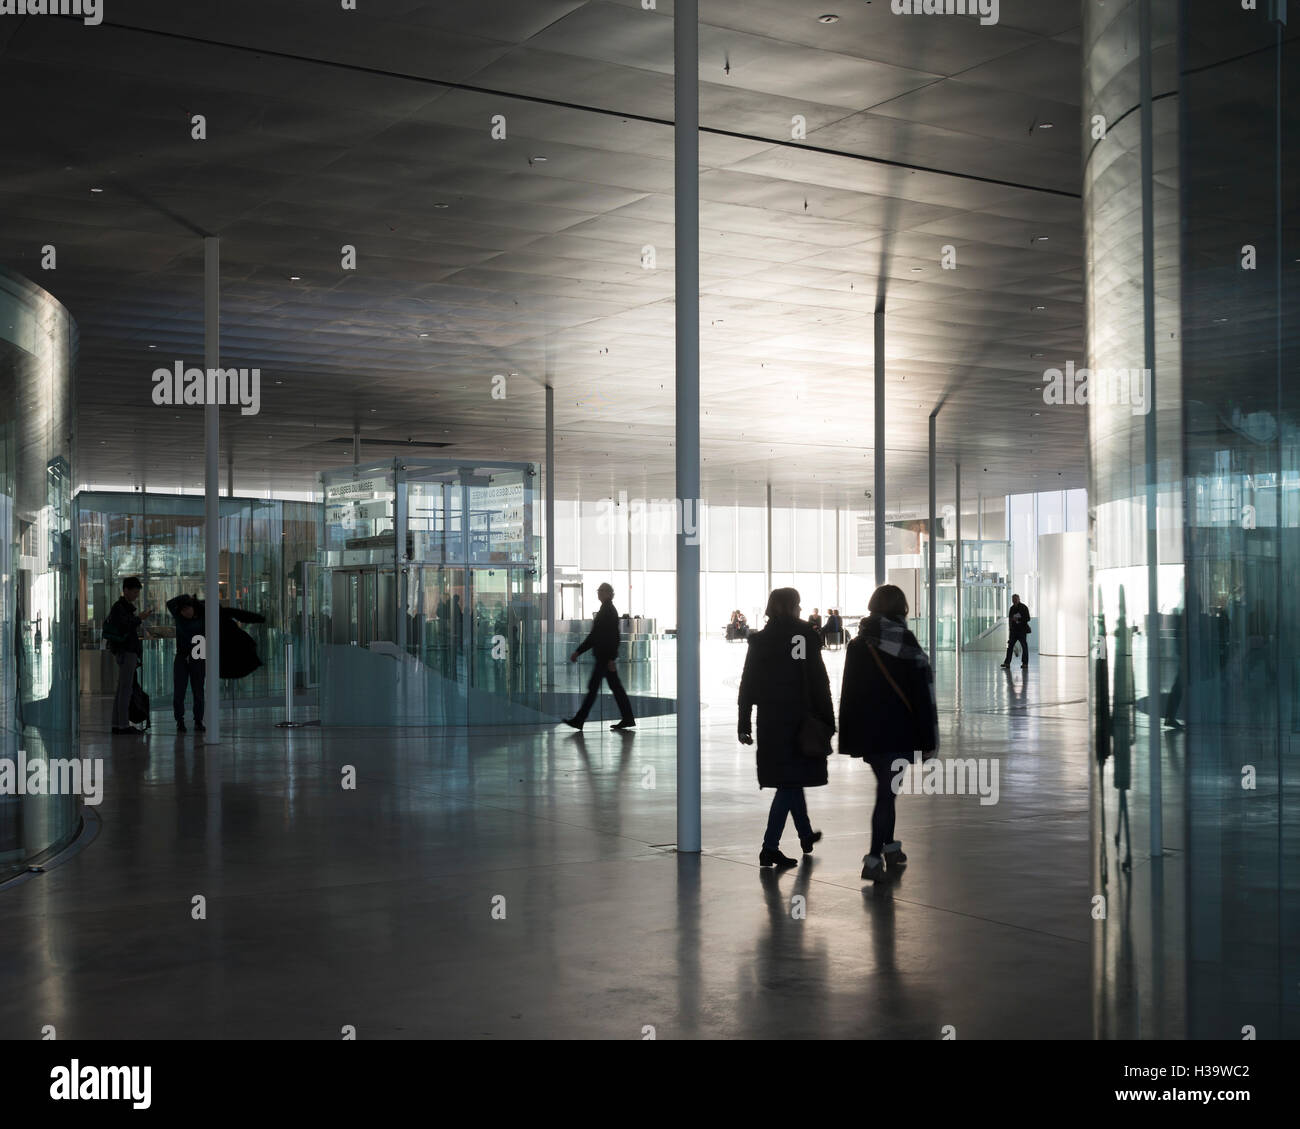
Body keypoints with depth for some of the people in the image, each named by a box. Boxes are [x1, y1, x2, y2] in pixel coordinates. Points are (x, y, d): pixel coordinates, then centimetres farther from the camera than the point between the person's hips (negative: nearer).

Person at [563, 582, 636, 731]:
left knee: (593, 687, -7)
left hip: (605, 657, -10)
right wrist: (578, 652, 19)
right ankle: (628, 719, 11)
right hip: (604, 657, 10)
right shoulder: (605, 610, 18)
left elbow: (614, 636, -19)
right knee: (615, 687, 10)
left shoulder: (609, 611, -12)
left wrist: (612, 659, -23)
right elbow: (594, 636, 21)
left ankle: (579, 720, -5)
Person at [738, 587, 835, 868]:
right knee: (791, 781, -2)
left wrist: (744, 724, 8)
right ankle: (770, 847, -8)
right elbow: (819, 682, -10)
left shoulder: (759, 640, 3)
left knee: (790, 779, 19)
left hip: (770, 720, 5)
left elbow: (747, 685, 4)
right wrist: (828, 721, -5)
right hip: (799, 720, -5)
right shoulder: (806, 636, -9)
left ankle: (806, 834, 36)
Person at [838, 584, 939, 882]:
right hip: (898, 732, -4)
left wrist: (849, 739, 11)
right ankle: (875, 858, -6)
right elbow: (923, 694, -8)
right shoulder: (906, 645, -9)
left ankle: (890, 847, 28)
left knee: (886, 789, 20)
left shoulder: (857, 645, 3)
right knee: (887, 792, -1)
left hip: (866, 733, 4)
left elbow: (848, 693, 5)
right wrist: (929, 740, -3)